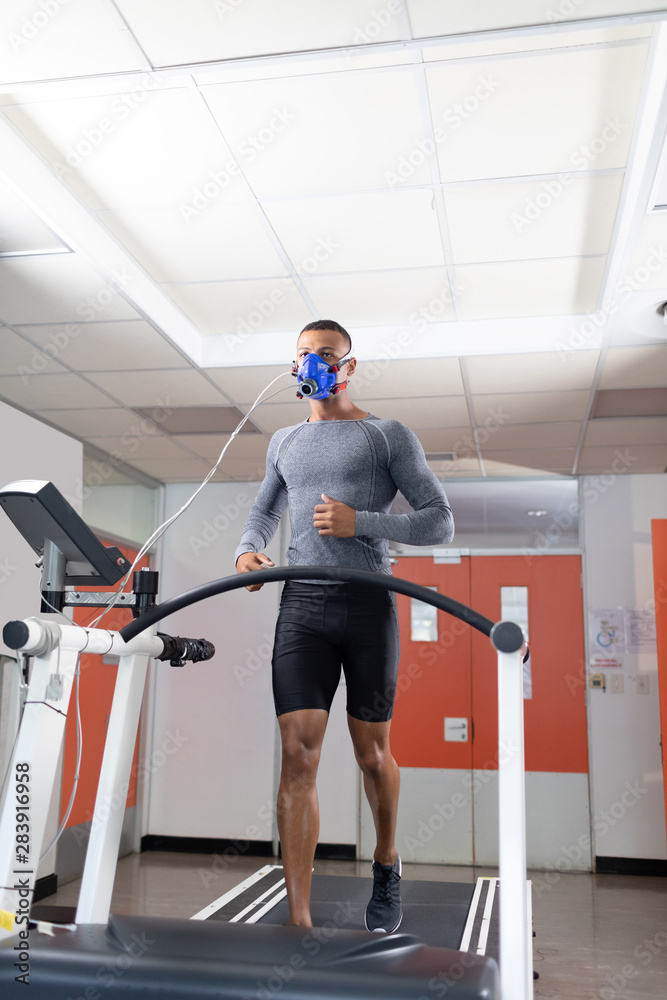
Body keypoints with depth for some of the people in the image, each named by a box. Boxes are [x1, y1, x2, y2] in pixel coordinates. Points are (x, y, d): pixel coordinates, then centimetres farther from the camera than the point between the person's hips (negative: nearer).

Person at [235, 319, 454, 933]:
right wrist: (249, 548, 8)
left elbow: (440, 521, 0)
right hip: (301, 605, 3)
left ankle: (387, 864, 37)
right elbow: (265, 511, 32)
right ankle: (299, 919, -2)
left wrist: (361, 522, -14)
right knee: (298, 752, -7)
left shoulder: (389, 436, 5)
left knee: (371, 753, 8)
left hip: (368, 603, -2)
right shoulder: (285, 442, 19)